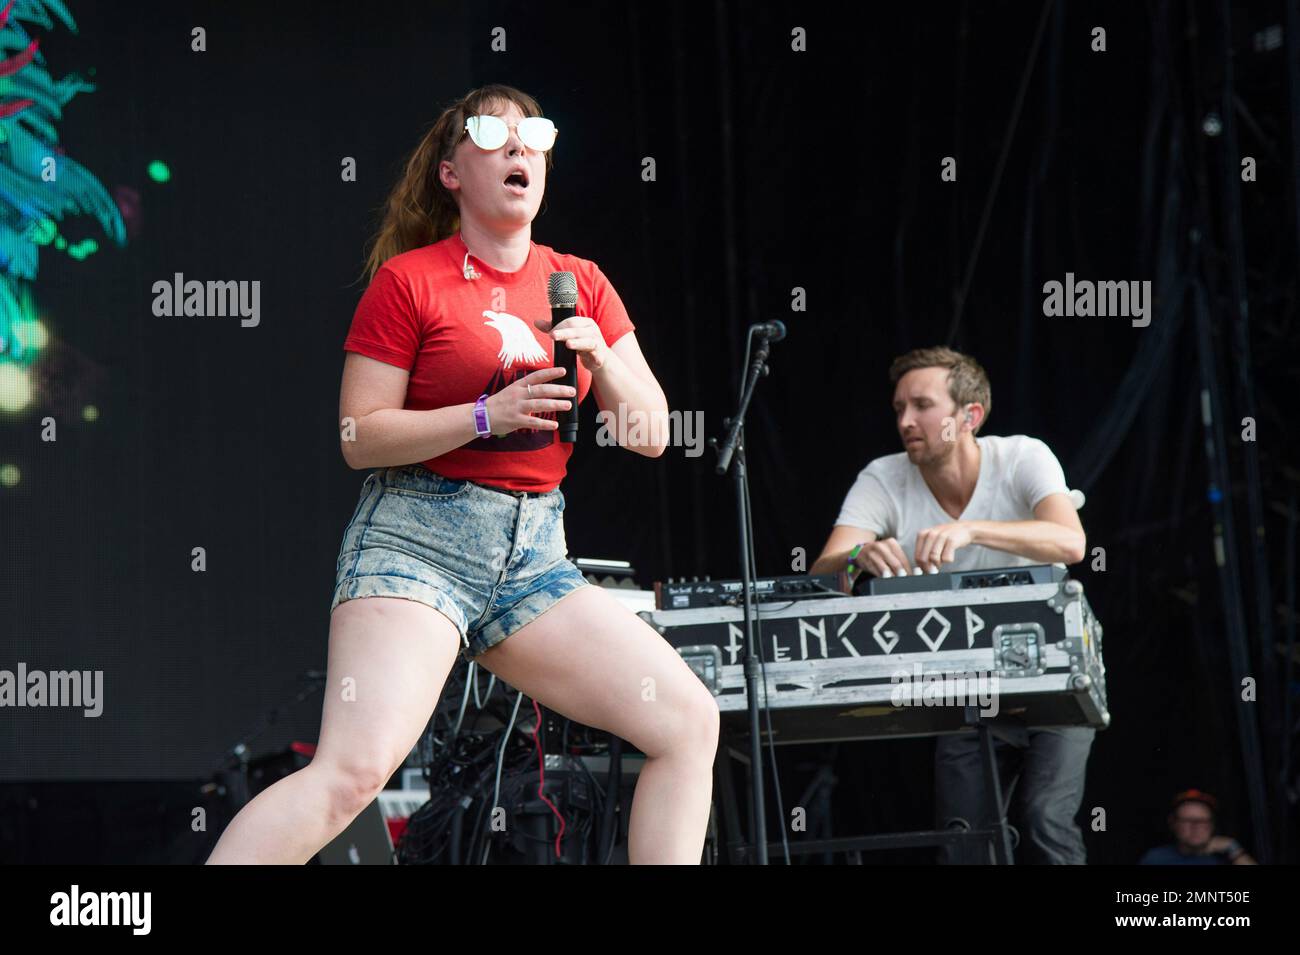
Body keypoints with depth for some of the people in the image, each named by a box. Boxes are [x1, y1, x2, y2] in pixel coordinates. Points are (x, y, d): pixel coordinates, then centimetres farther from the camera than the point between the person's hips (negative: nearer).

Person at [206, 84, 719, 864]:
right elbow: (360, 436, -6)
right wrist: (488, 416, -17)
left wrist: (602, 358, -7)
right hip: (418, 538, -6)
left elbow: (652, 435, 12)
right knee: (356, 769, -24)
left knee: (691, 721, -1)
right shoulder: (408, 280, -2)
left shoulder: (582, 285, 13)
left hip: (536, 555, 6)